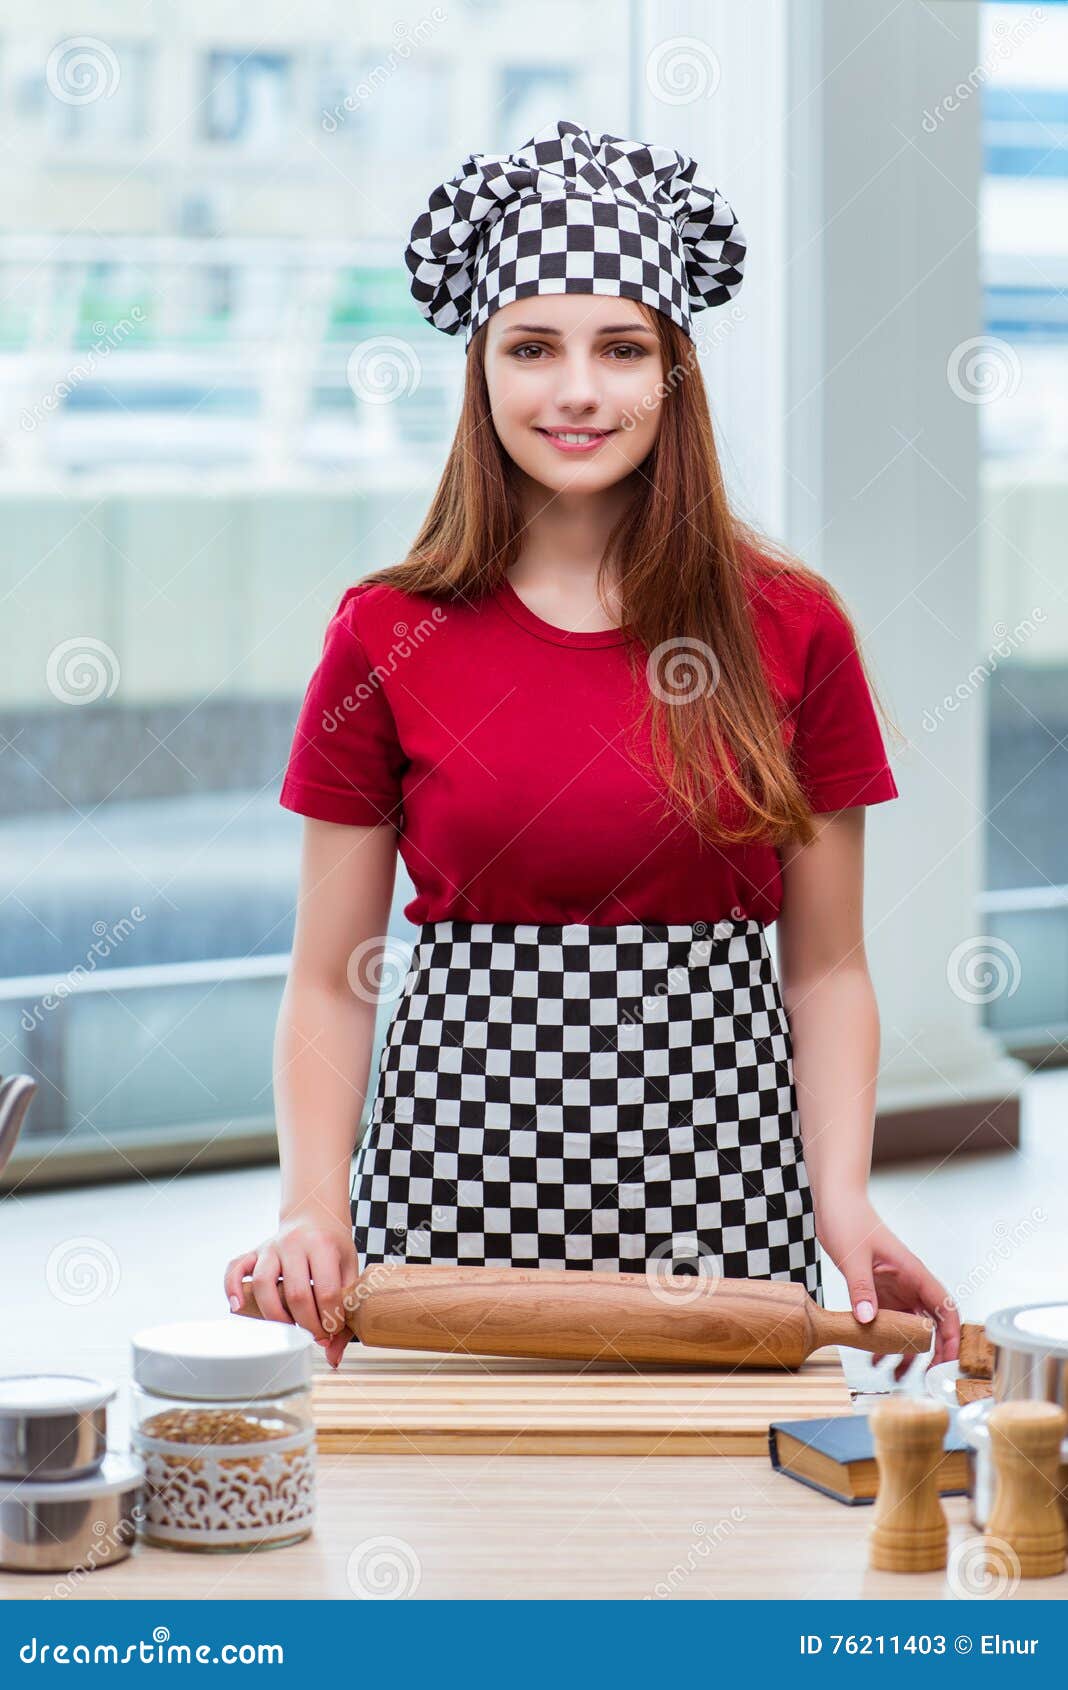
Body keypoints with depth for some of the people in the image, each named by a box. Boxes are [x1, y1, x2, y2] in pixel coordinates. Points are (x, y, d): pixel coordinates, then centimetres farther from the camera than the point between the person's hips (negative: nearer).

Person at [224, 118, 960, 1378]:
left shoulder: (790, 630, 2)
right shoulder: (387, 639, 1)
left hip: (715, 1185, 1)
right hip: (457, 1178, 0)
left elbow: (827, 970, 6)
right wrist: (314, 1208, -11)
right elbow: (330, 985, 3)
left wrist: (842, 1195, -9)